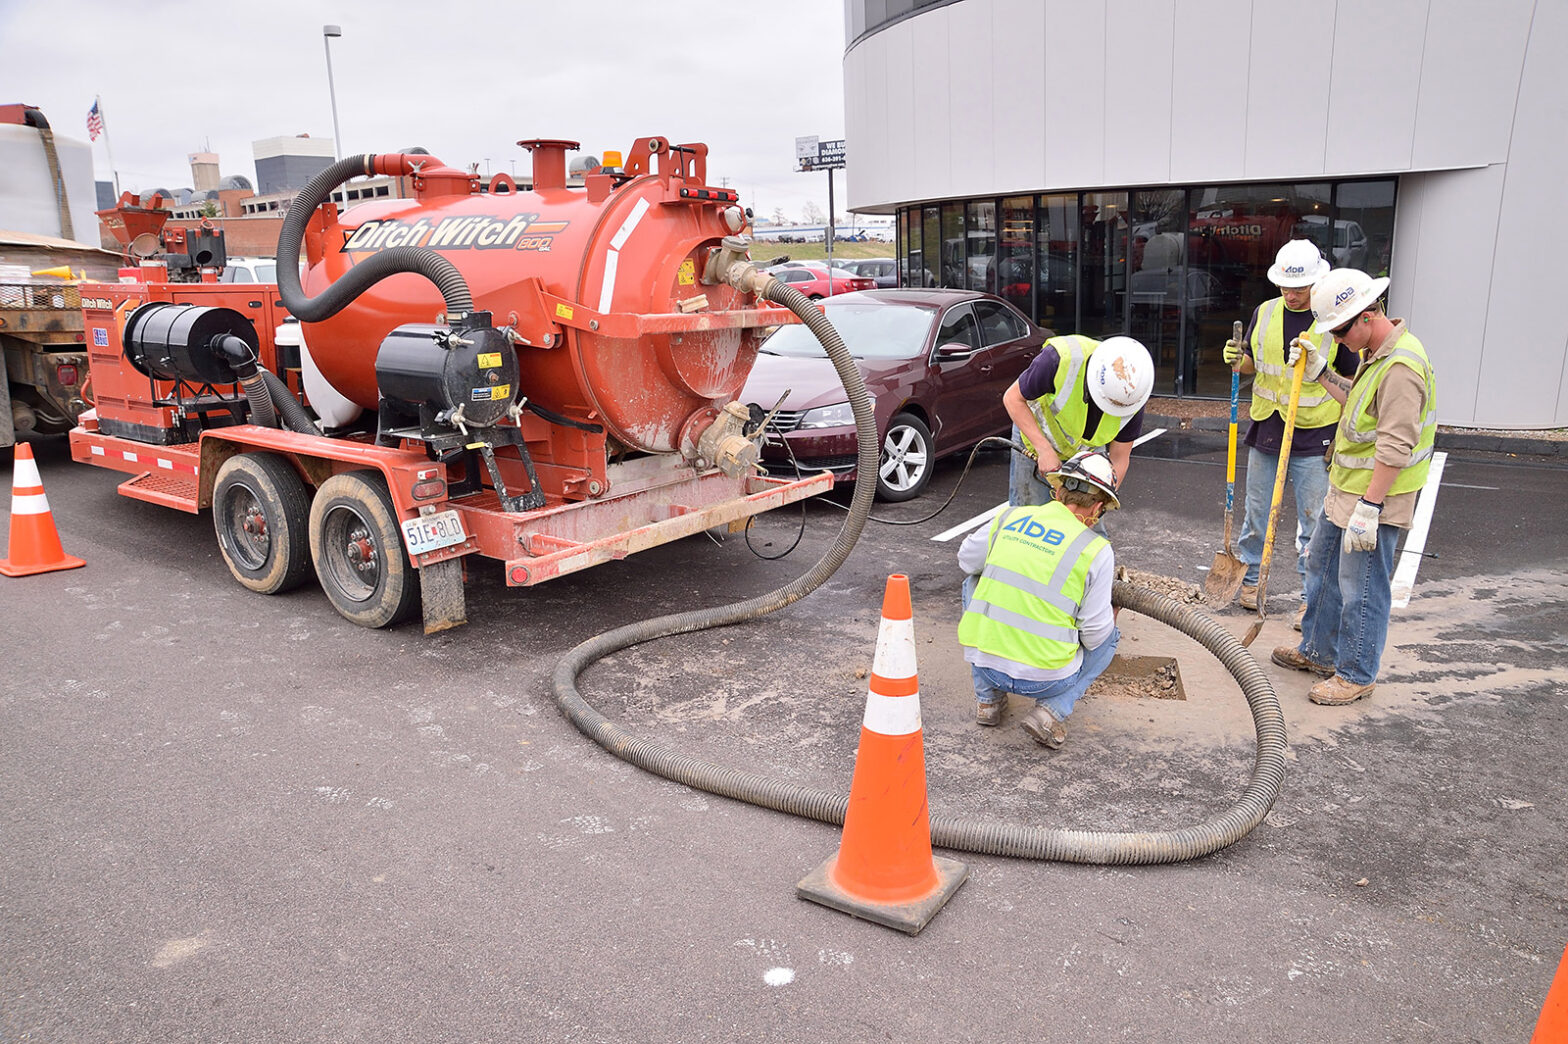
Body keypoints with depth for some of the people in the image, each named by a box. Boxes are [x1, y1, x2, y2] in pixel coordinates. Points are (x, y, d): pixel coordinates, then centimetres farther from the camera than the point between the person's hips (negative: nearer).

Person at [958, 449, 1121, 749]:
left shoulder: (1010, 517, 3)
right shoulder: (1097, 550, -7)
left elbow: (967, 560, 21)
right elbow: (1095, 633, -4)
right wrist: (1110, 616, 19)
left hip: (981, 663, 2)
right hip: (1044, 678, -2)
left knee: (974, 582, 30)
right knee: (1109, 636, 26)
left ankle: (987, 698, 25)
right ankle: (1053, 711, 4)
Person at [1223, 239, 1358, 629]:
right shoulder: (1264, 313, 5)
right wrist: (1238, 360, -7)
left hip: (1313, 436, -4)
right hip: (1266, 429, 4)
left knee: (1313, 523, 3)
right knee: (1256, 513, 13)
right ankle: (1250, 576, 29)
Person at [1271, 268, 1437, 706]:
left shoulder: (1401, 366, -24)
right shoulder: (1374, 353, 8)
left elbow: (1394, 448, -27)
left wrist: (1368, 507, -26)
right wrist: (1321, 374, 12)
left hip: (1376, 496, -11)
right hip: (1345, 489, 11)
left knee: (1361, 588, 0)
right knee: (1321, 567, 20)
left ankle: (1356, 675, 15)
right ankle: (1318, 651, 36)